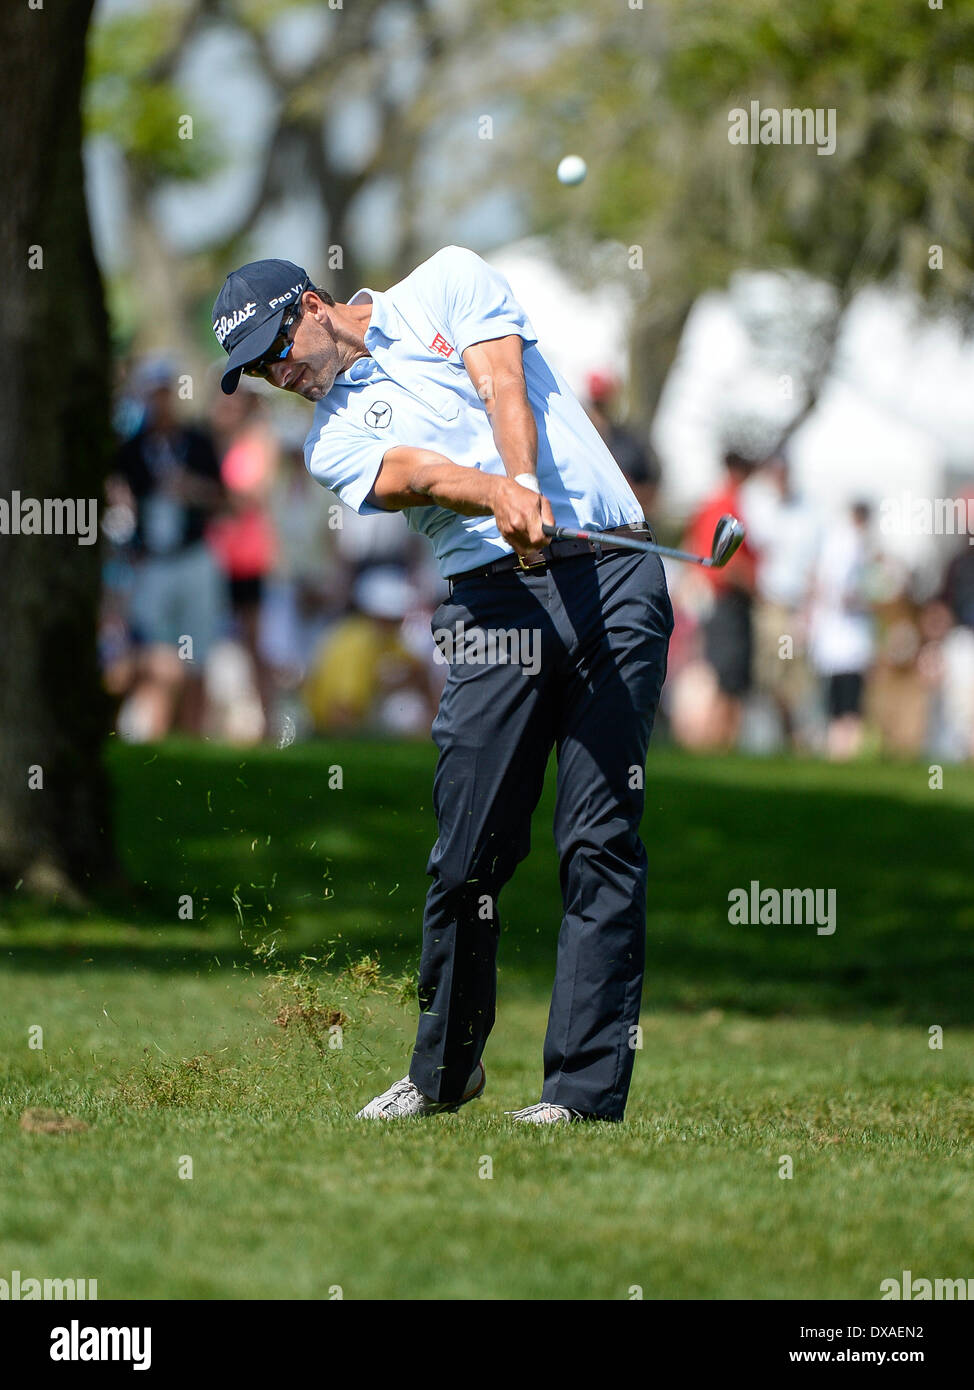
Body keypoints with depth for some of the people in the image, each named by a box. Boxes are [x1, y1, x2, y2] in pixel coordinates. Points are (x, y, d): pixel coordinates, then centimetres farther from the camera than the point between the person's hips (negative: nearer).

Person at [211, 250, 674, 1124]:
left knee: (602, 840, -8)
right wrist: (500, 497, -29)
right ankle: (444, 1071, 15)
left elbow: (503, 385, -4)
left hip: (611, 573, -2)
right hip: (496, 602, 2)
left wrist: (524, 483, -23)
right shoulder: (335, 438, 14)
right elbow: (415, 475, -8)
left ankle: (587, 1089, -8)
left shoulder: (446, 284, 14)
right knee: (470, 853, -3)